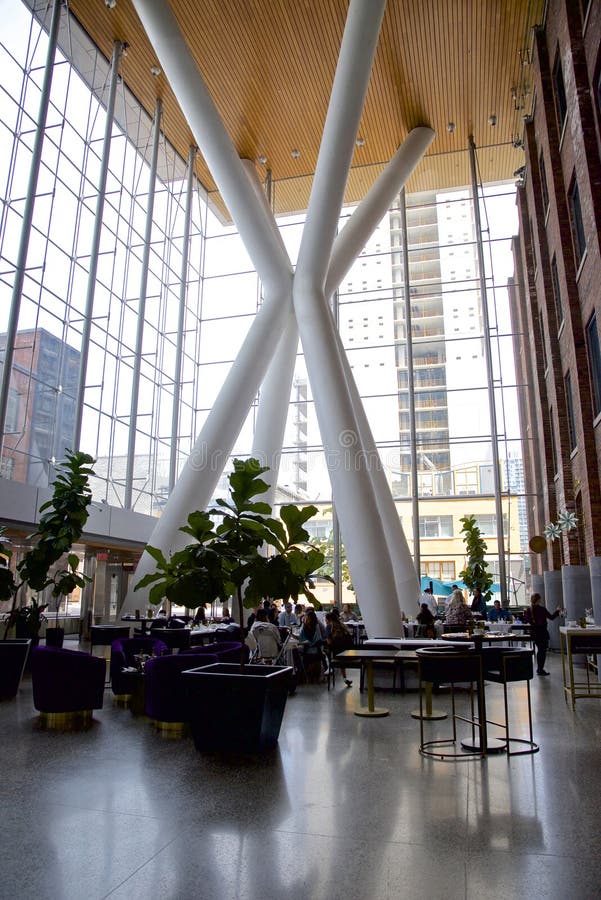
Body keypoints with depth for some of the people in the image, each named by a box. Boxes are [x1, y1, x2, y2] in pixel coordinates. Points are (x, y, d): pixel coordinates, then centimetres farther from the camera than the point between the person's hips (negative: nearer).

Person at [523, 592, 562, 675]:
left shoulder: (529, 610, -2)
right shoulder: (542, 609, -15)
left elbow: (525, 621, 3)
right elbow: (551, 617, -9)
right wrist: (557, 611, 7)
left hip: (534, 632, 6)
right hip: (542, 632, -5)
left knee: (539, 650, 19)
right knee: (543, 651, 3)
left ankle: (539, 668, 27)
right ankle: (540, 669, 2)